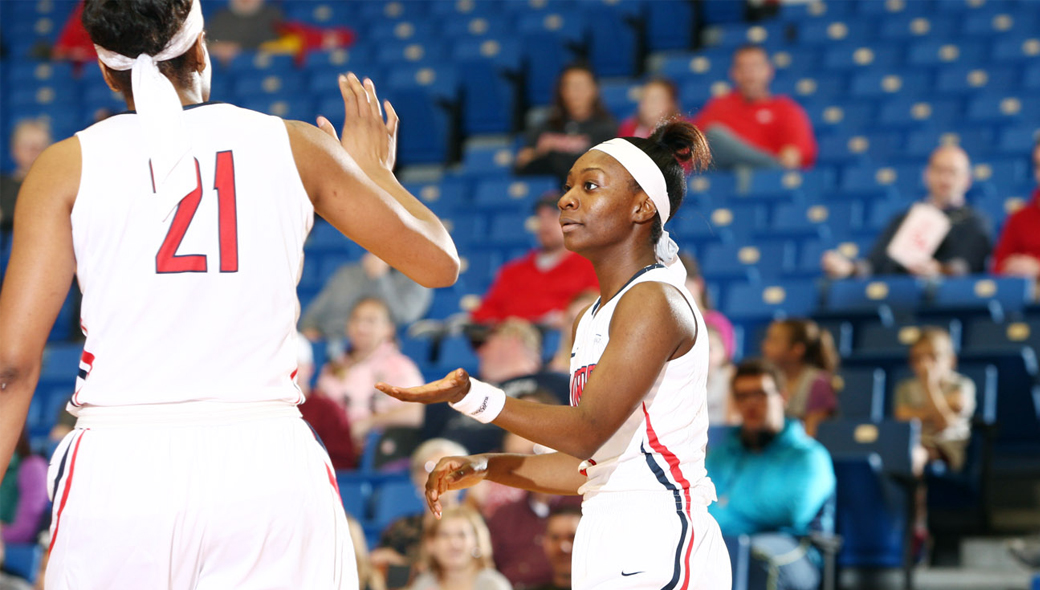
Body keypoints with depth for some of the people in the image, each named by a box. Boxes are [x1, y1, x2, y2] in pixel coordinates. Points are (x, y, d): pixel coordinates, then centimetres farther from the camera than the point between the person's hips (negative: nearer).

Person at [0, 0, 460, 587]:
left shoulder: (68, 166, 5)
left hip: (118, 466, -1)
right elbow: (439, 262, 19)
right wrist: (374, 170, 36)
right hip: (269, 460, 1)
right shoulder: (292, 147, 8)